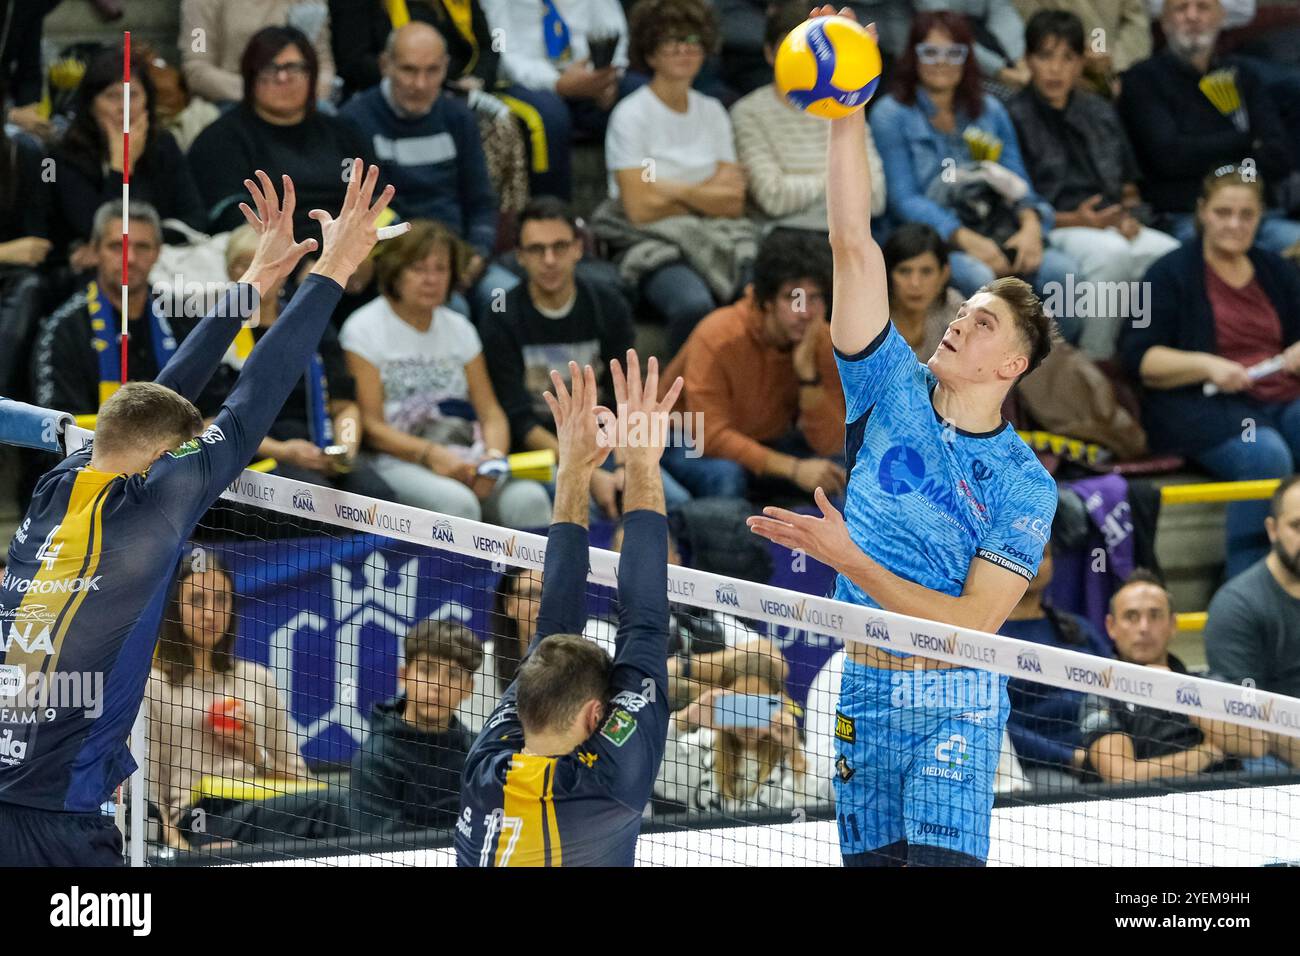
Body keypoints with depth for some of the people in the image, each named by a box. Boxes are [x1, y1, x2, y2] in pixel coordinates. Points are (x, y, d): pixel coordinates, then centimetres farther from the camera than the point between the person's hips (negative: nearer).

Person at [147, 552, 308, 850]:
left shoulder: (258, 679, 19)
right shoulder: (152, 686, 7)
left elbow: (294, 779, 23)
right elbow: (148, 794, 0)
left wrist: (257, 757, 3)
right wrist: (178, 845, -16)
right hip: (190, 833, -4)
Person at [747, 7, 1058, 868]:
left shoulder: (1025, 487, -6)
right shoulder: (896, 392, 3)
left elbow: (974, 624, -14)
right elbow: (855, 247, -4)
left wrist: (848, 561, -20)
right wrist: (847, 114, -12)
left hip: (955, 705, -4)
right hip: (865, 692, 4)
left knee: (941, 859, -16)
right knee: (871, 861, 4)